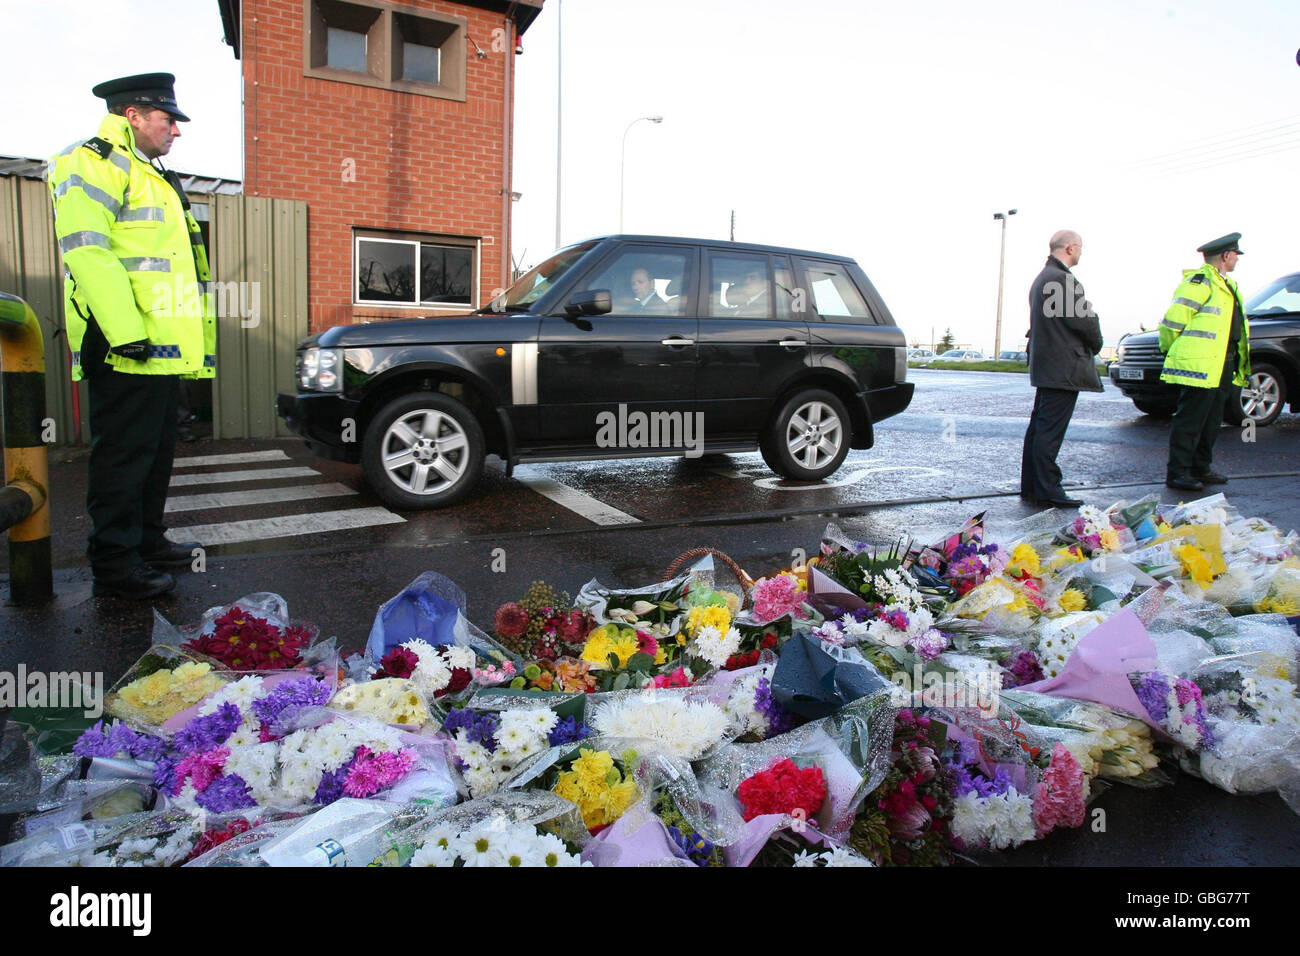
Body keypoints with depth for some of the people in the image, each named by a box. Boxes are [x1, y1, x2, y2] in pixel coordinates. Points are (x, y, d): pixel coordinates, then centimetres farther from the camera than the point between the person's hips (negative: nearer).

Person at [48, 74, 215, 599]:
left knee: (156, 453, 16)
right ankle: (115, 565, 1)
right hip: (127, 349, -10)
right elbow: (85, 248, -19)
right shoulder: (93, 163, -6)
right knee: (123, 456, -6)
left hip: (162, 348, 10)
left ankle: (147, 541, 28)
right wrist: (123, 329, -26)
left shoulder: (148, 175, 26)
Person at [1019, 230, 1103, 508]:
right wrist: (1096, 344, 3)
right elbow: (1084, 321, -16)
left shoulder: (1042, 279, 18)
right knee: (1050, 431, -7)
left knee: (1039, 427, 12)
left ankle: (1030, 486, 18)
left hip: (1045, 366, 11)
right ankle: (1047, 490, -4)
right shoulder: (1062, 279, -15)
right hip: (1063, 368, -11)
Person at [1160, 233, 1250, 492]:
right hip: (1200, 365, -10)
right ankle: (1177, 472, -2)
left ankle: (1200, 468, 22)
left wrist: (1238, 364, 22)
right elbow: (1172, 322, -15)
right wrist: (1172, 352, -5)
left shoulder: (1226, 285, 21)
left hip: (1223, 367, 10)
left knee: (1211, 422, 13)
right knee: (1190, 420, -7)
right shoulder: (1198, 282, -11)